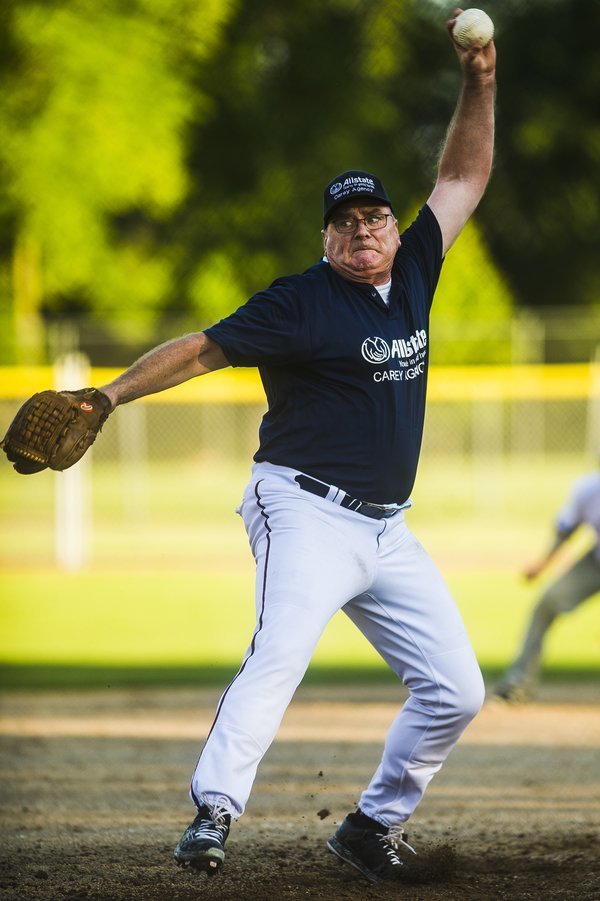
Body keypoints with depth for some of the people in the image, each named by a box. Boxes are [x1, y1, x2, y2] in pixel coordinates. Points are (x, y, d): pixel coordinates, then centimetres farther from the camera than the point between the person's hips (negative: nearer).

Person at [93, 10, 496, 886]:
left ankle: (373, 824, 12)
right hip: (308, 512, -7)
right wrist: (109, 396, -16)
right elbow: (203, 347, -8)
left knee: (455, 689, 2)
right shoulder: (303, 301, -6)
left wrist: (480, 83, 9)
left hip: (388, 532, 7)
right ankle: (213, 813, -37)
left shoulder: (411, 277, 12)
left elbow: (463, 180, 19)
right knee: (279, 655, -28)